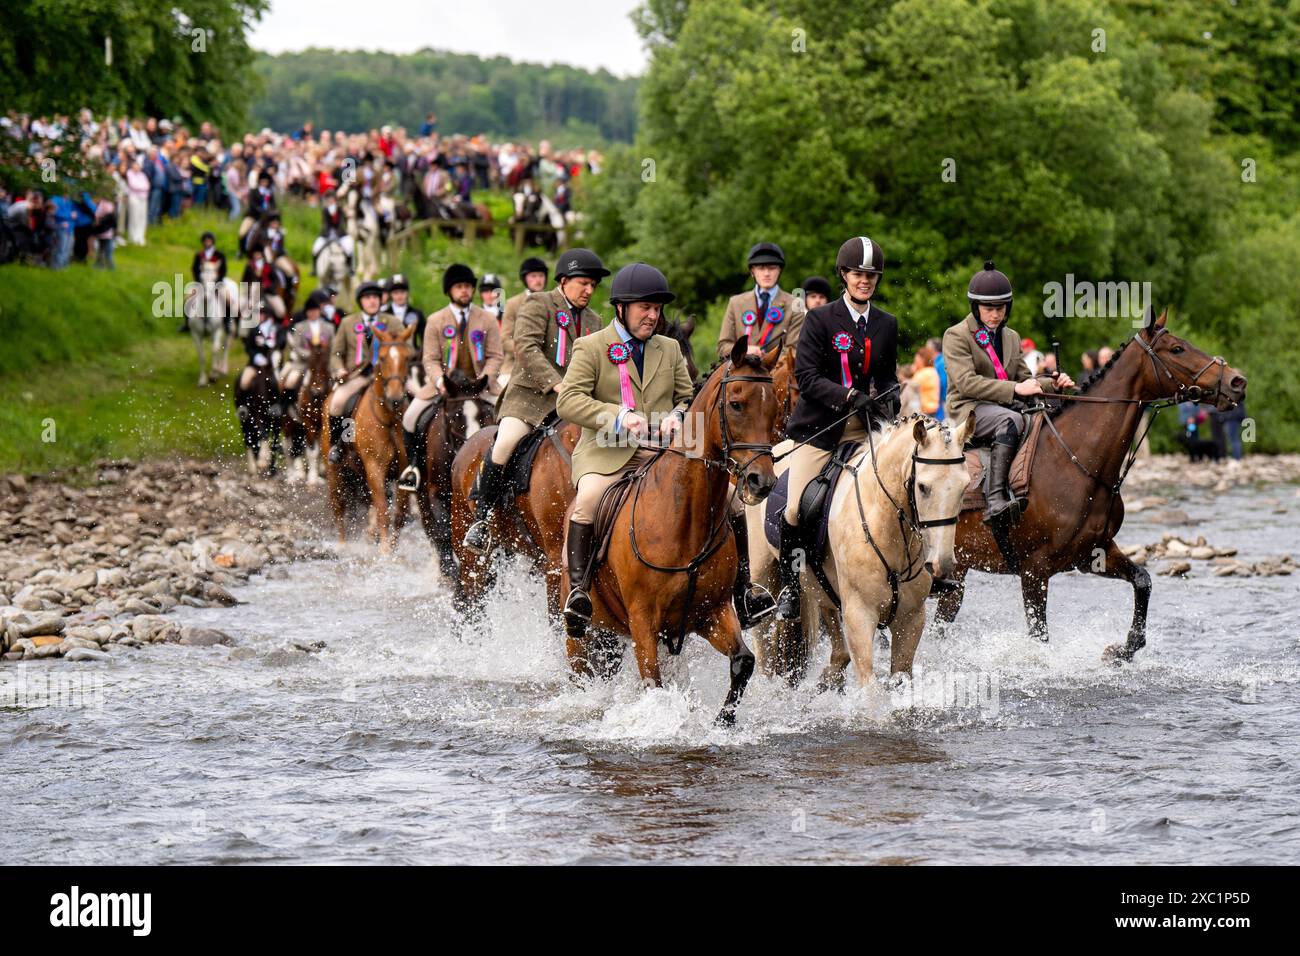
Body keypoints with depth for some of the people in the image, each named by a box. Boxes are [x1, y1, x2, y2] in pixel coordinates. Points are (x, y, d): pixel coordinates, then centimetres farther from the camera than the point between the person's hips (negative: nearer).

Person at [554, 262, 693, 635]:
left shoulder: (670, 349, 19)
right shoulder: (591, 348, 4)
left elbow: (689, 397, 22)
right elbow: (568, 401, -6)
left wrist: (678, 417, -3)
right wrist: (619, 416, -19)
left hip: (660, 454, 4)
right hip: (605, 454, -4)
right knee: (588, 499, -33)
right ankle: (578, 588, -27)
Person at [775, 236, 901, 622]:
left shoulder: (887, 325, 11)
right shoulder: (820, 320, -4)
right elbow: (806, 377, -11)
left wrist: (890, 396, -6)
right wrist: (850, 396, -23)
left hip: (865, 430, 4)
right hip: (819, 428, -4)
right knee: (794, 509, -13)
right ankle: (789, 585, 6)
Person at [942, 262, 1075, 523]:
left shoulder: (1011, 337, 21)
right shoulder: (956, 336, -2)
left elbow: (1024, 379, 21)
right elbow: (966, 382, -15)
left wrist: (1053, 383, -2)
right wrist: (1015, 389, -23)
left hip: (1005, 406, 7)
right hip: (969, 410, -7)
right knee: (1011, 420, -38)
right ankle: (995, 499, -47)